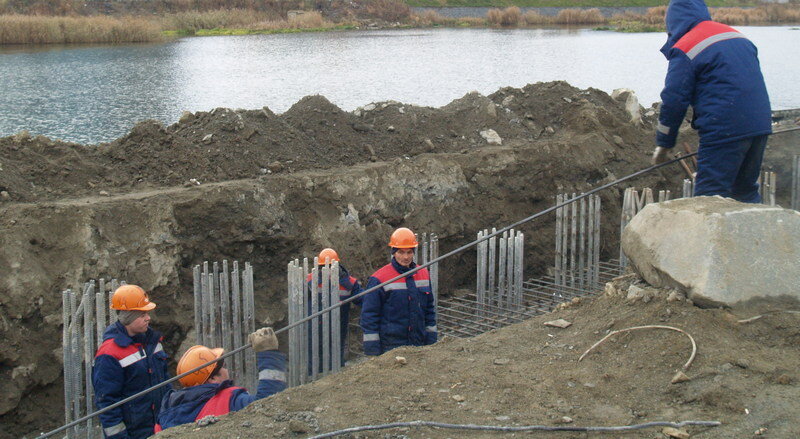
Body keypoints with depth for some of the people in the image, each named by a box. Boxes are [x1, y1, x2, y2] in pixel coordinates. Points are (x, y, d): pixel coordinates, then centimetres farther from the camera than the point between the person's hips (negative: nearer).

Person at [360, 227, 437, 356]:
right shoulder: (379, 279, -8)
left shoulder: (423, 274, 9)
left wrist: (431, 340, 14)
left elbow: (429, 310, 18)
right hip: (390, 347, -5)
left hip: (418, 344, 5)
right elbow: (369, 315, -7)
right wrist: (372, 351, -11)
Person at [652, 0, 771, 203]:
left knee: (709, 196, -4)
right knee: (746, 191, 19)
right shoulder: (738, 36, 18)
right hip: (761, 125, 8)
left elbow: (673, 101, -6)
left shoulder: (684, 49, -5)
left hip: (724, 130, -8)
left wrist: (663, 145, 4)